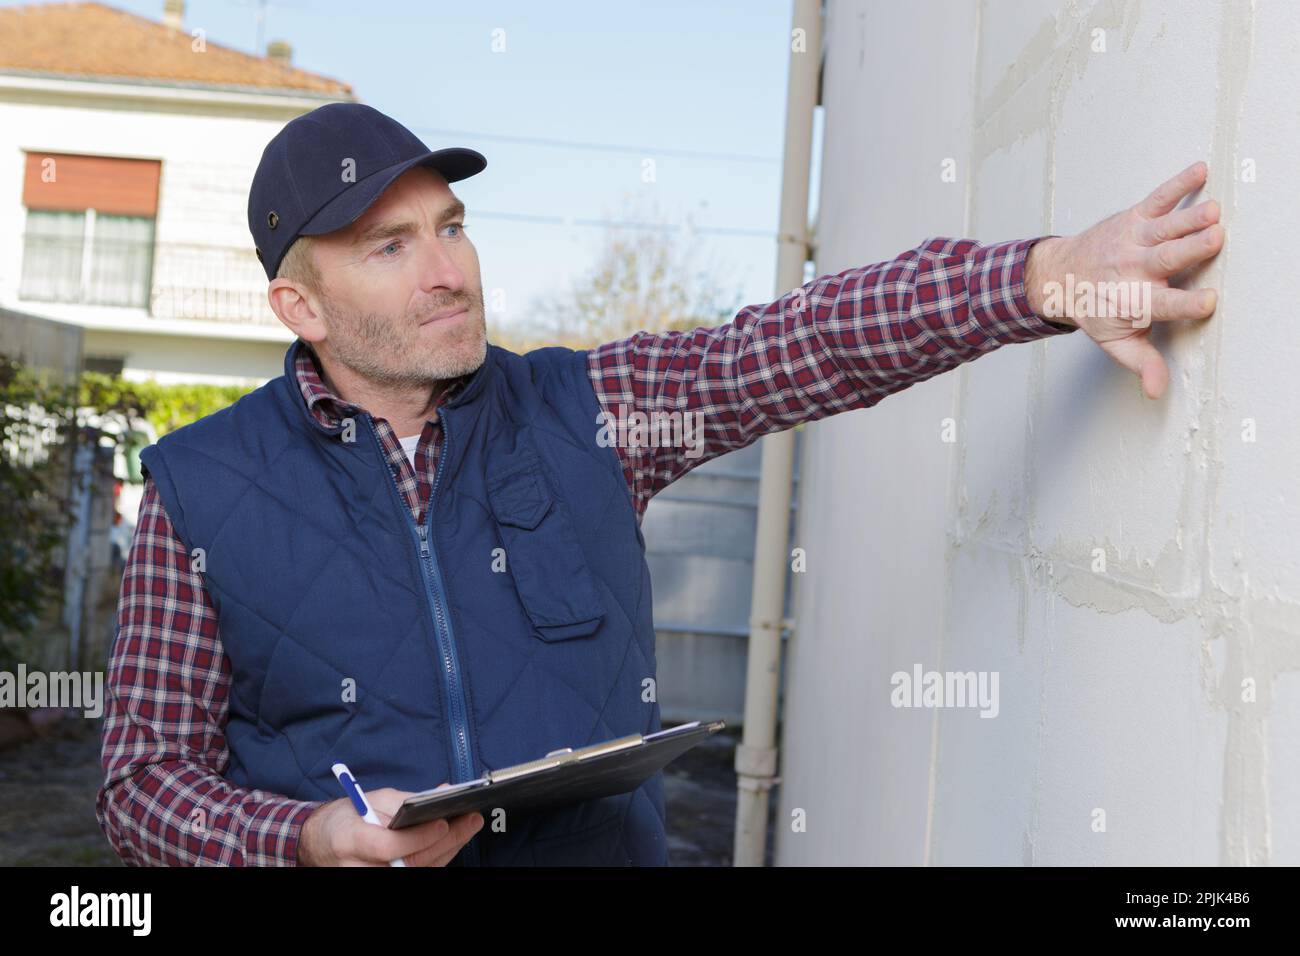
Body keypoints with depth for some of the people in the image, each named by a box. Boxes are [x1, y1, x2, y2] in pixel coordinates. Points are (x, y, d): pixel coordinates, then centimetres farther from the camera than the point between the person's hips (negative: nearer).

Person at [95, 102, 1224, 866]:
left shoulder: (587, 410, 4)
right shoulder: (201, 494, 0)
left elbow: (822, 334, -5)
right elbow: (145, 777, 1)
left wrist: (1057, 274, -16)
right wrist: (310, 839, -16)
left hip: (606, 842, 2)